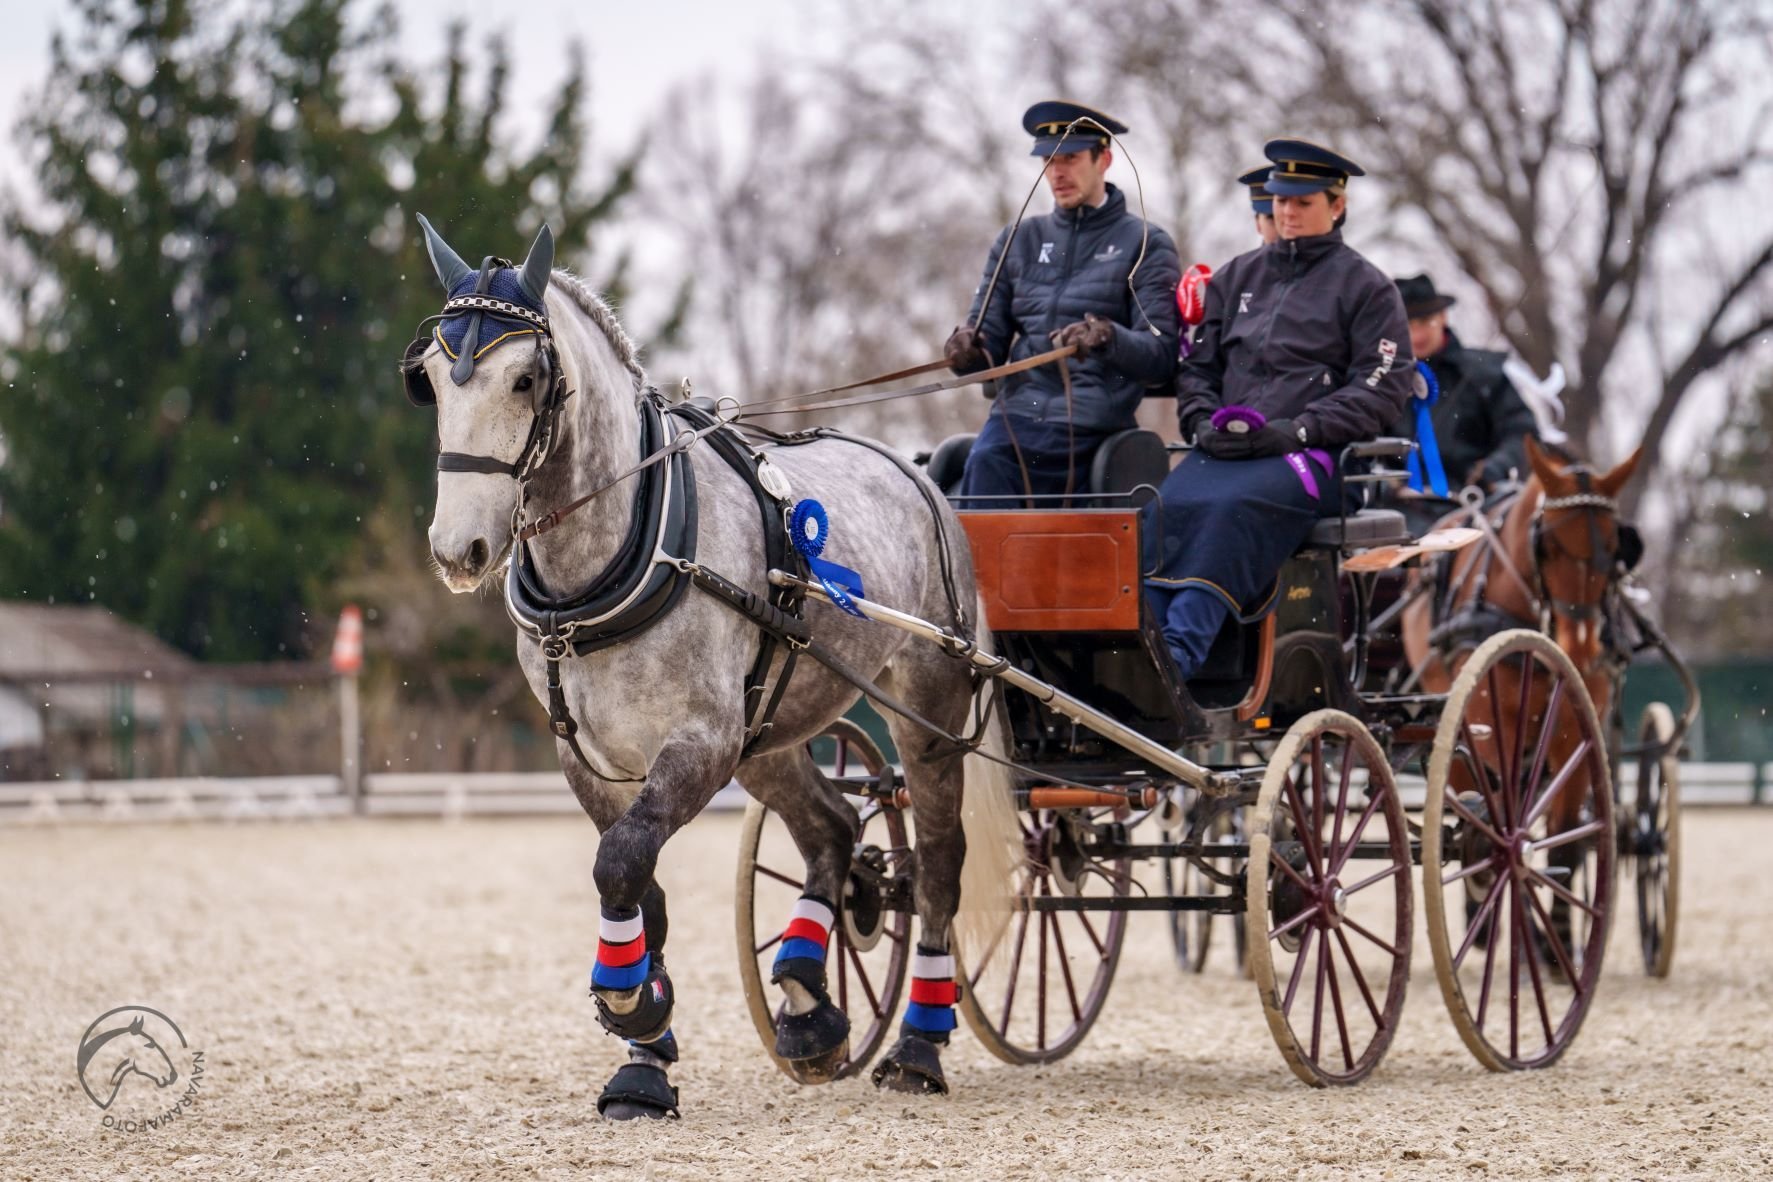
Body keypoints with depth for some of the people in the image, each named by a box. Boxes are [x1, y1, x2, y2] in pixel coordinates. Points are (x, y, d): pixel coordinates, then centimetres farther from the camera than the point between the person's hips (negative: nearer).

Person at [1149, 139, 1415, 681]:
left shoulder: (1365, 286, 8)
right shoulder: (1238, 276, 24)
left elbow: (1383, 387, -2)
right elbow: (1197, 365, 24)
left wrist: (1294, 430, -14)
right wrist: (1202, 422, 1)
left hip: (1310, 456, -4)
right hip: (1223, 448, 4)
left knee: (1231, 509, -36)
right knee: (1168, 508, -30)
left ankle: (1177, 658, -46)